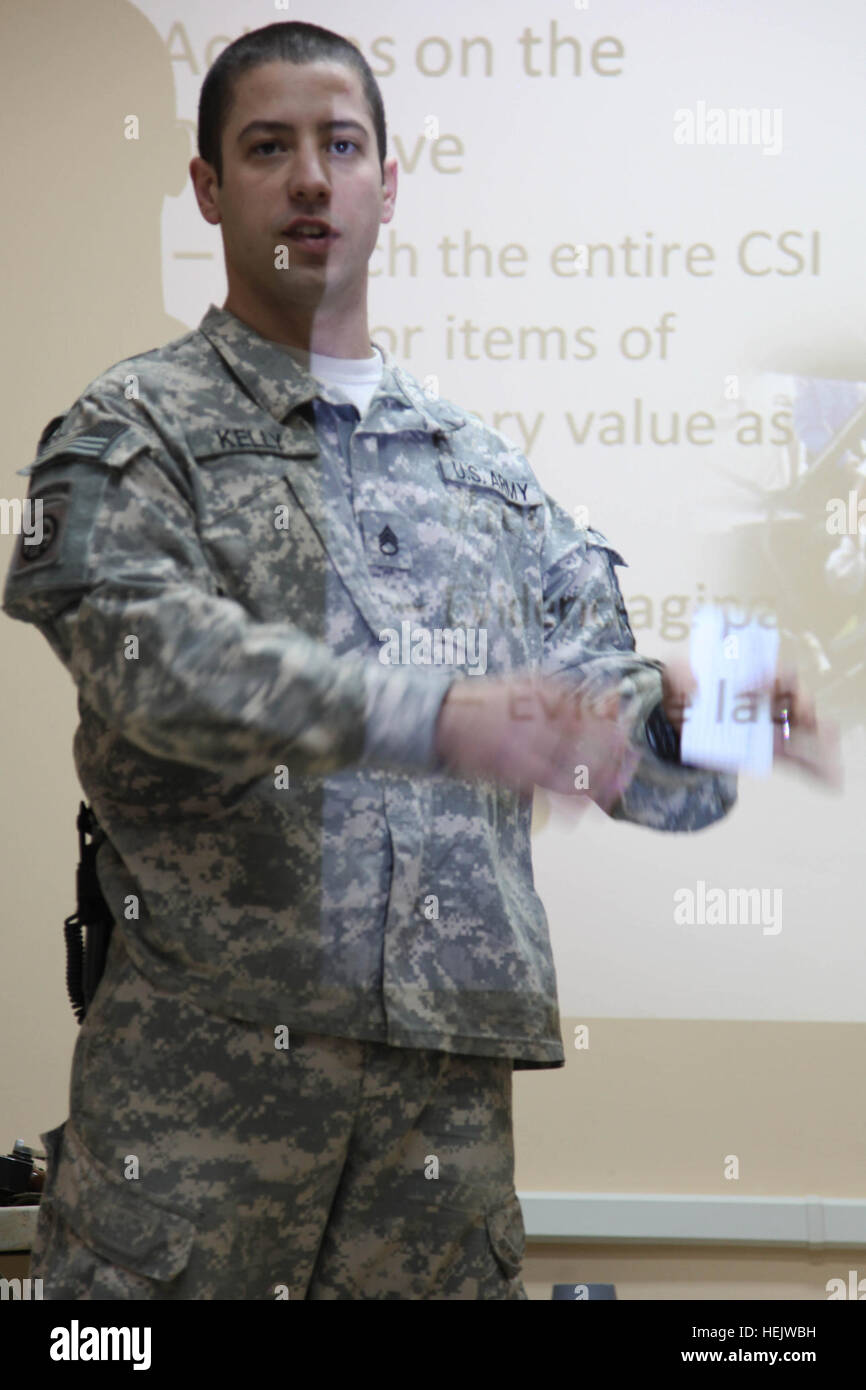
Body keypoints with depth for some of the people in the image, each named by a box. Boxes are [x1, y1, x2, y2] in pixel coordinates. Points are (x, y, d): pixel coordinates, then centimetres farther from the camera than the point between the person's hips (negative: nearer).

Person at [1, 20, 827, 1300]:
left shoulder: (487, 471, 18)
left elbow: (612, 725, 14)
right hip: (203, 1065, -3)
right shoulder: (133, 434, 4)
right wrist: (433, 715, -30)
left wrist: (689, 715, -11)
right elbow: (158, 655, -15)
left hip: (450, 1077, 4)